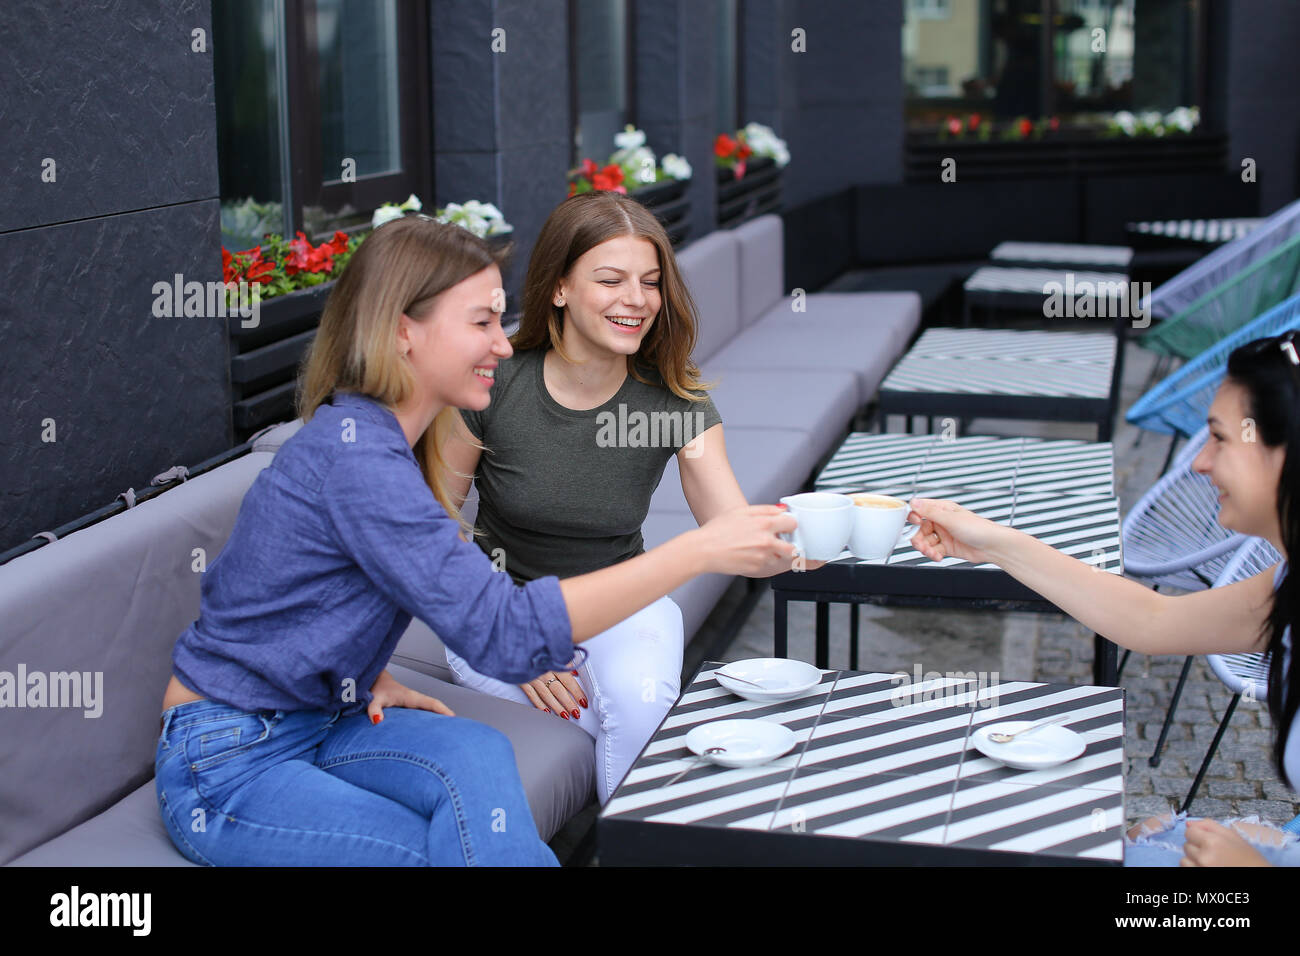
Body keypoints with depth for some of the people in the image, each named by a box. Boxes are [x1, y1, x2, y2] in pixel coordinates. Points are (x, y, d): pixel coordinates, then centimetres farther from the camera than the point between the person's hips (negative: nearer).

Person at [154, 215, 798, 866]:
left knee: (477, 756, -21)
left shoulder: (378, 437, 4)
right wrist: (700, 551, -32)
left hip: (316, 723, 8)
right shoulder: (356, 456, -26)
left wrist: (374, 678, 2)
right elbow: (505, 633, -33)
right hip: (226, 767, -7)